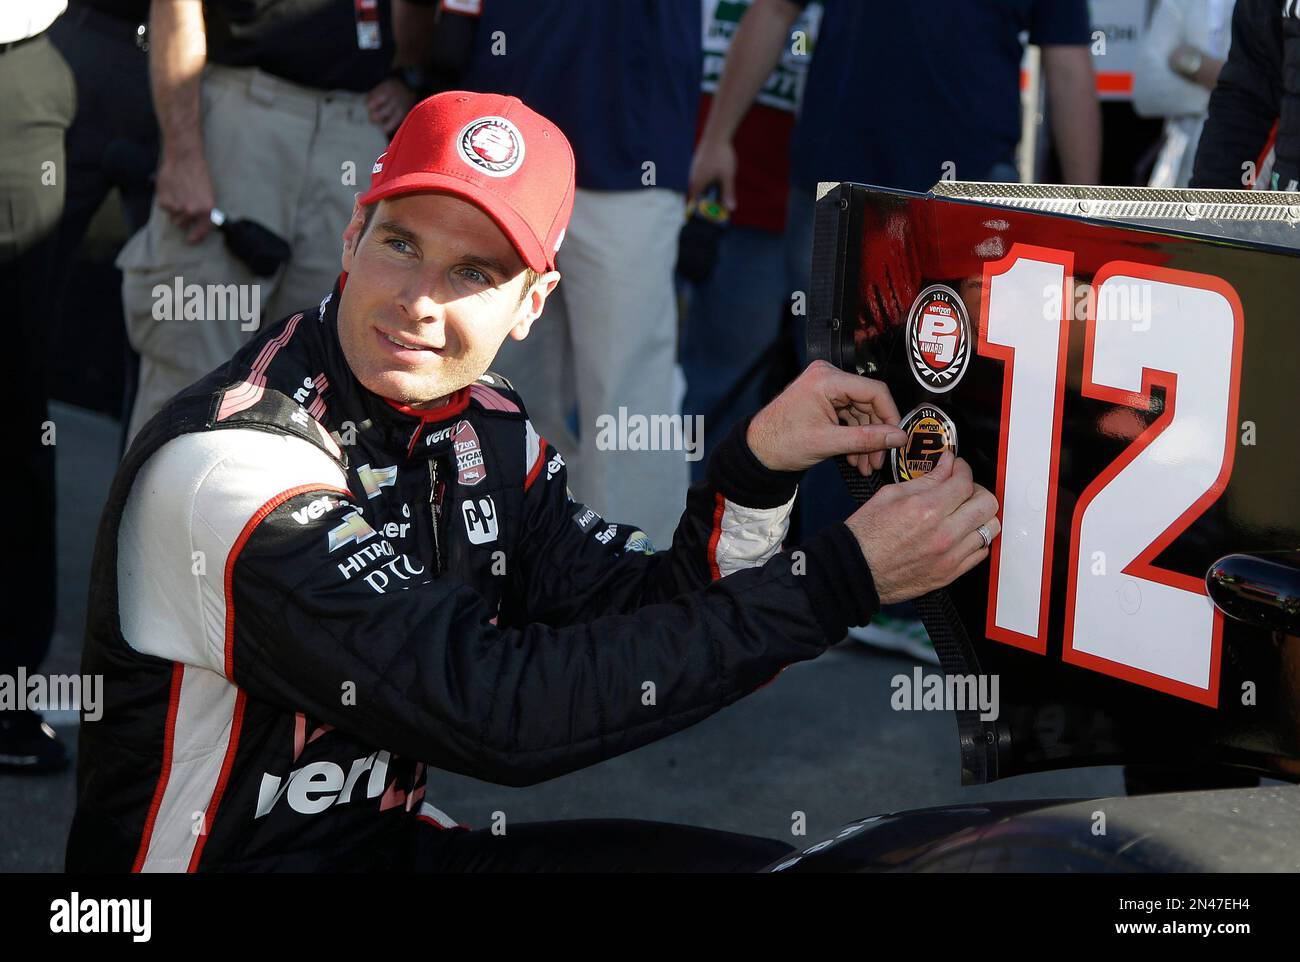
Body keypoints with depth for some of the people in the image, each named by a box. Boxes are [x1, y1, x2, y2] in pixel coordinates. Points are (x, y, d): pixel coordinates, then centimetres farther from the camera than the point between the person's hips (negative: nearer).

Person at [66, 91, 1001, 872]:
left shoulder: (485, 432, 1)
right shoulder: (233, 465, -24)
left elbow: (637, 631, 0)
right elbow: (496, 707, -29)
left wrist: (756, 468, -17)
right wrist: (840, 579, -26)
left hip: (391, 838, 8)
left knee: (759, 867, -2)